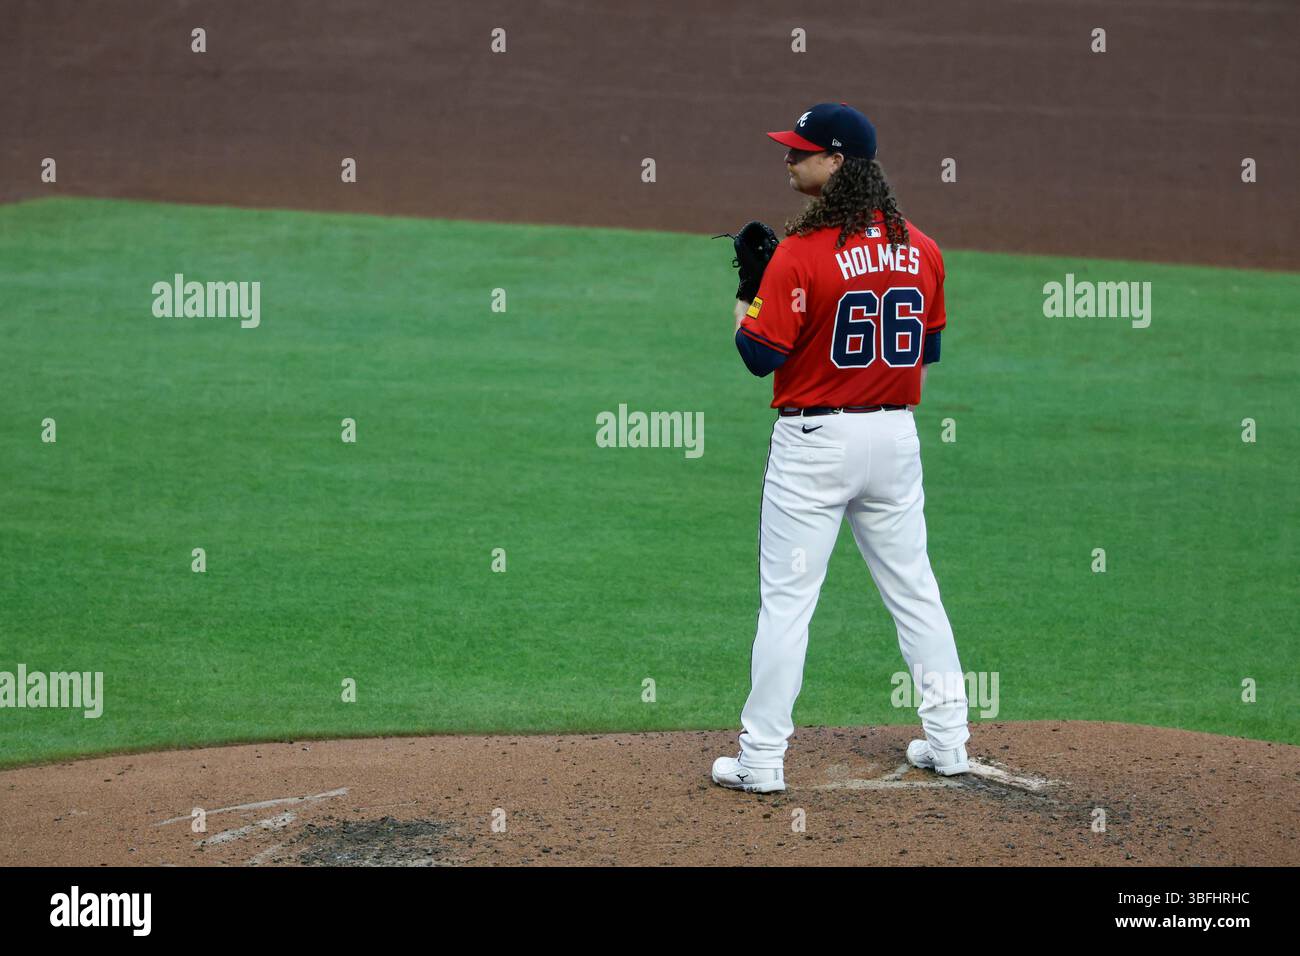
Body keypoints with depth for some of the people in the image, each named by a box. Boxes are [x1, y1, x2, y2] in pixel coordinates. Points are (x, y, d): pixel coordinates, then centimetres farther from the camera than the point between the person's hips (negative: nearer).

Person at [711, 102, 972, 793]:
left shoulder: (801, 252, -16)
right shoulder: (922, 250, 3)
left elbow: (762, 354, -14)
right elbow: (929, 349, 12)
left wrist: (741, 302, 2)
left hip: (814, 441, -5)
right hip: (896, 437, 6)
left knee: (786, 600, -1)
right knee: (915, 590, 14)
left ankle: (761, 759, 1)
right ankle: (947, 740, 17)